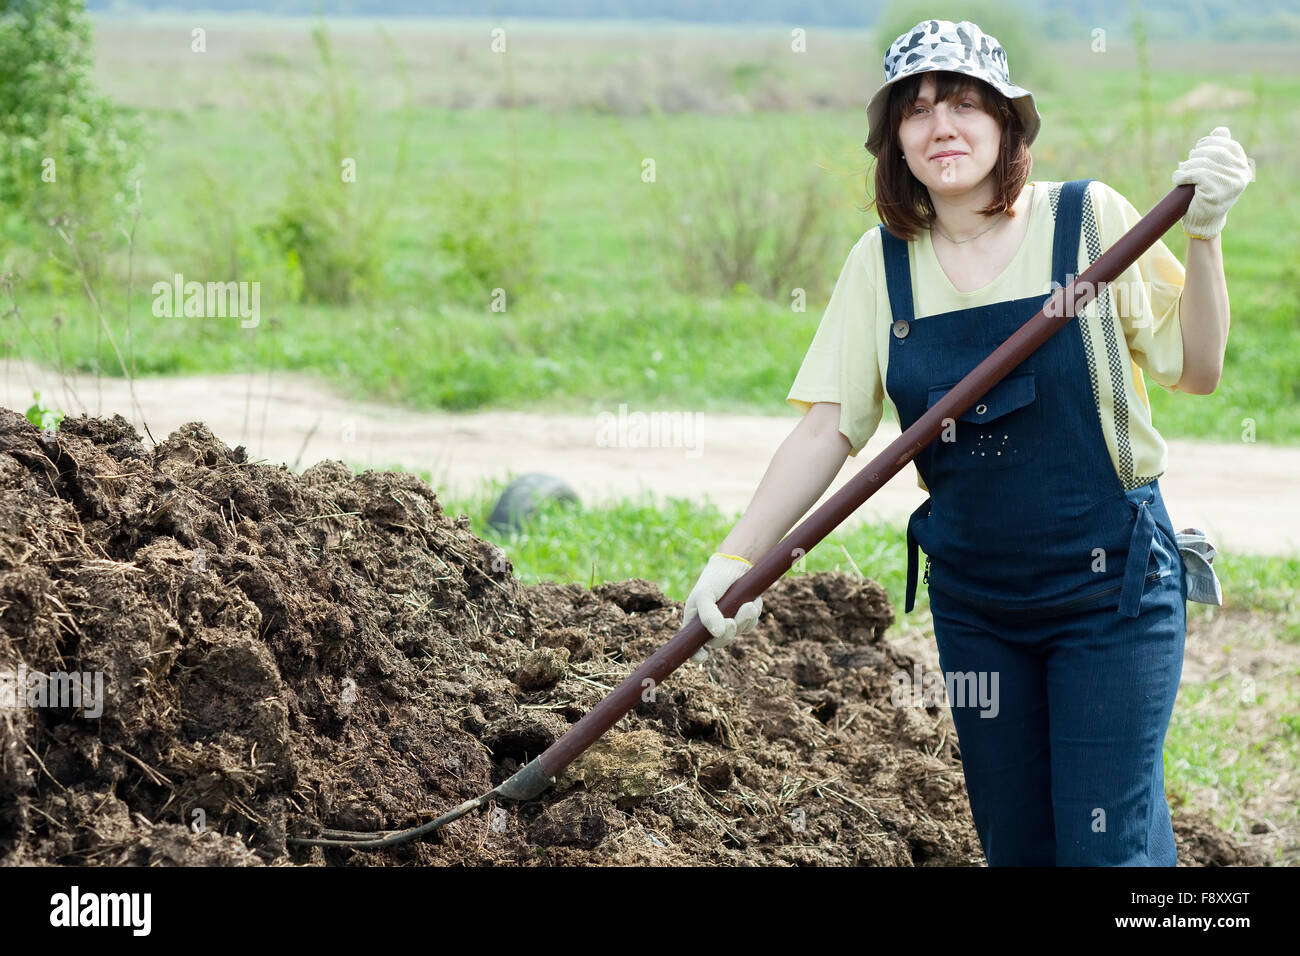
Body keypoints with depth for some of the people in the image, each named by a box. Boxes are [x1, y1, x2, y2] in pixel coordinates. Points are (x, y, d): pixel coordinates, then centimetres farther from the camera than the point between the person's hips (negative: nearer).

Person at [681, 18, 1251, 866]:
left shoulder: (1090, 220, -7)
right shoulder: (882, 263, 1)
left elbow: (1195, 369, -3)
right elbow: (829, 428, 0)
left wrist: (1202, 233, -16)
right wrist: (735, 561, -8)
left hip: (1112, 584, -4)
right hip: (973, 598, 4)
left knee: (1107, 843, -8)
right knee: (1015, 842, 12)